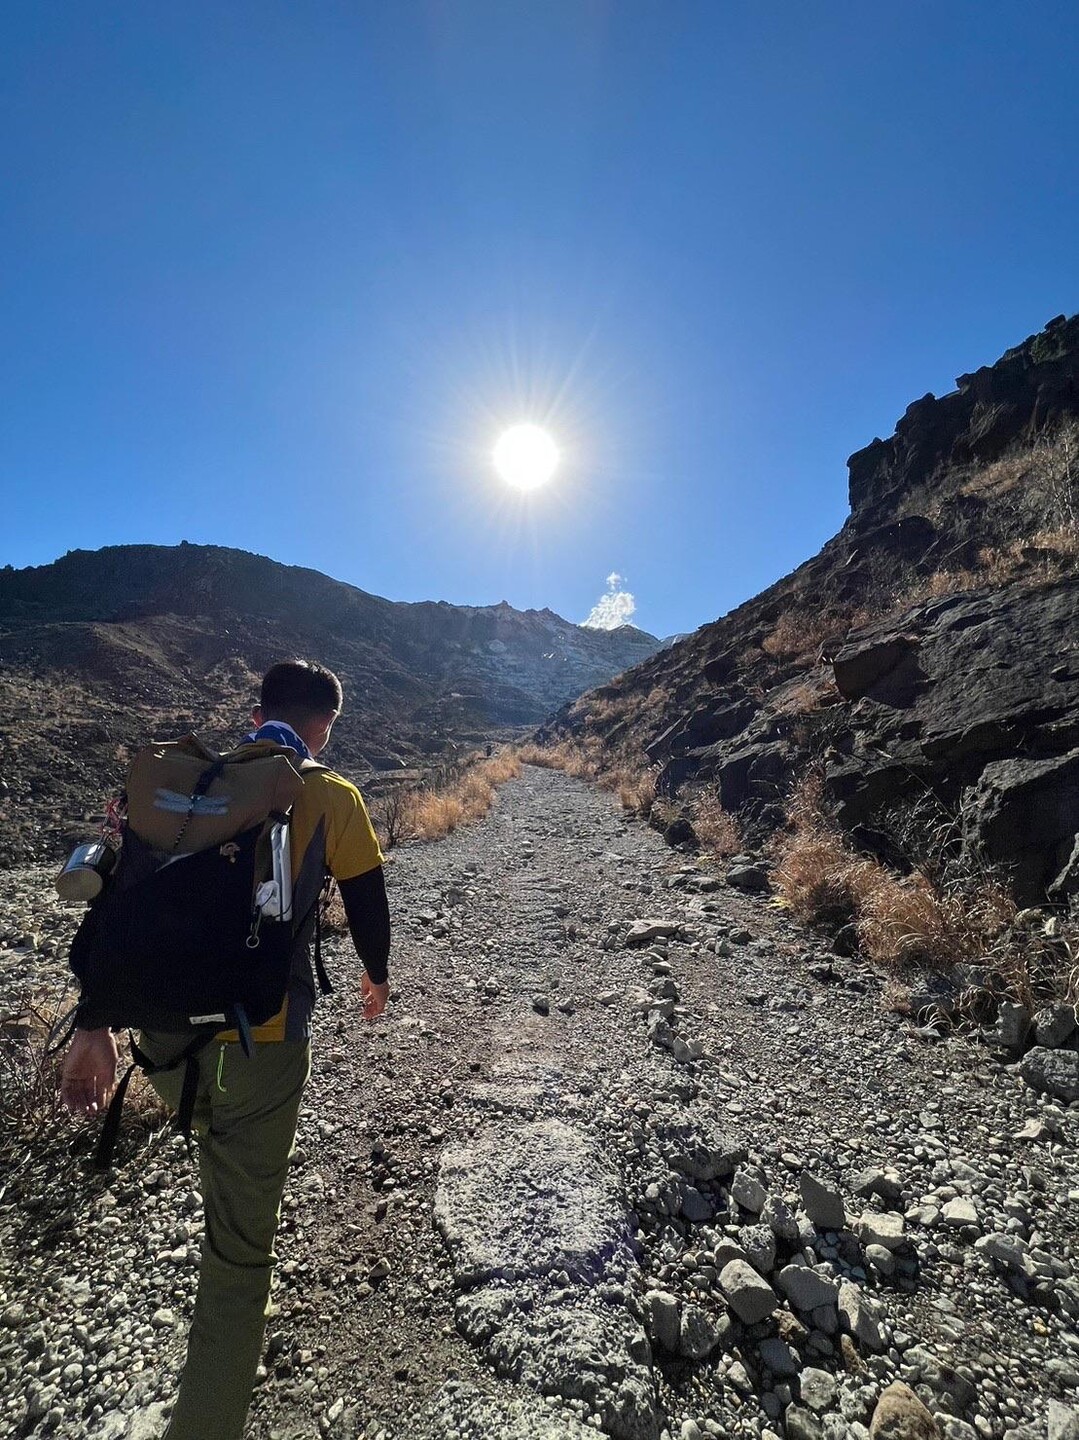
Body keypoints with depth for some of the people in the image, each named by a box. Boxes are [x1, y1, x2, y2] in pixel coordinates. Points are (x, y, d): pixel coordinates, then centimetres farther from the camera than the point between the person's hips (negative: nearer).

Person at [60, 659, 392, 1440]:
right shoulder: (331, 797, -4)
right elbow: (367, 906, 3)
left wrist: (95, 1024, 8)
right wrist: (377, 975, 23)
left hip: (164, 1035, 5)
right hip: (260, 1039, -5)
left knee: (231, 1165, 36)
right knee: (239, 1247, 12)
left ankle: (236, 1303, 57)